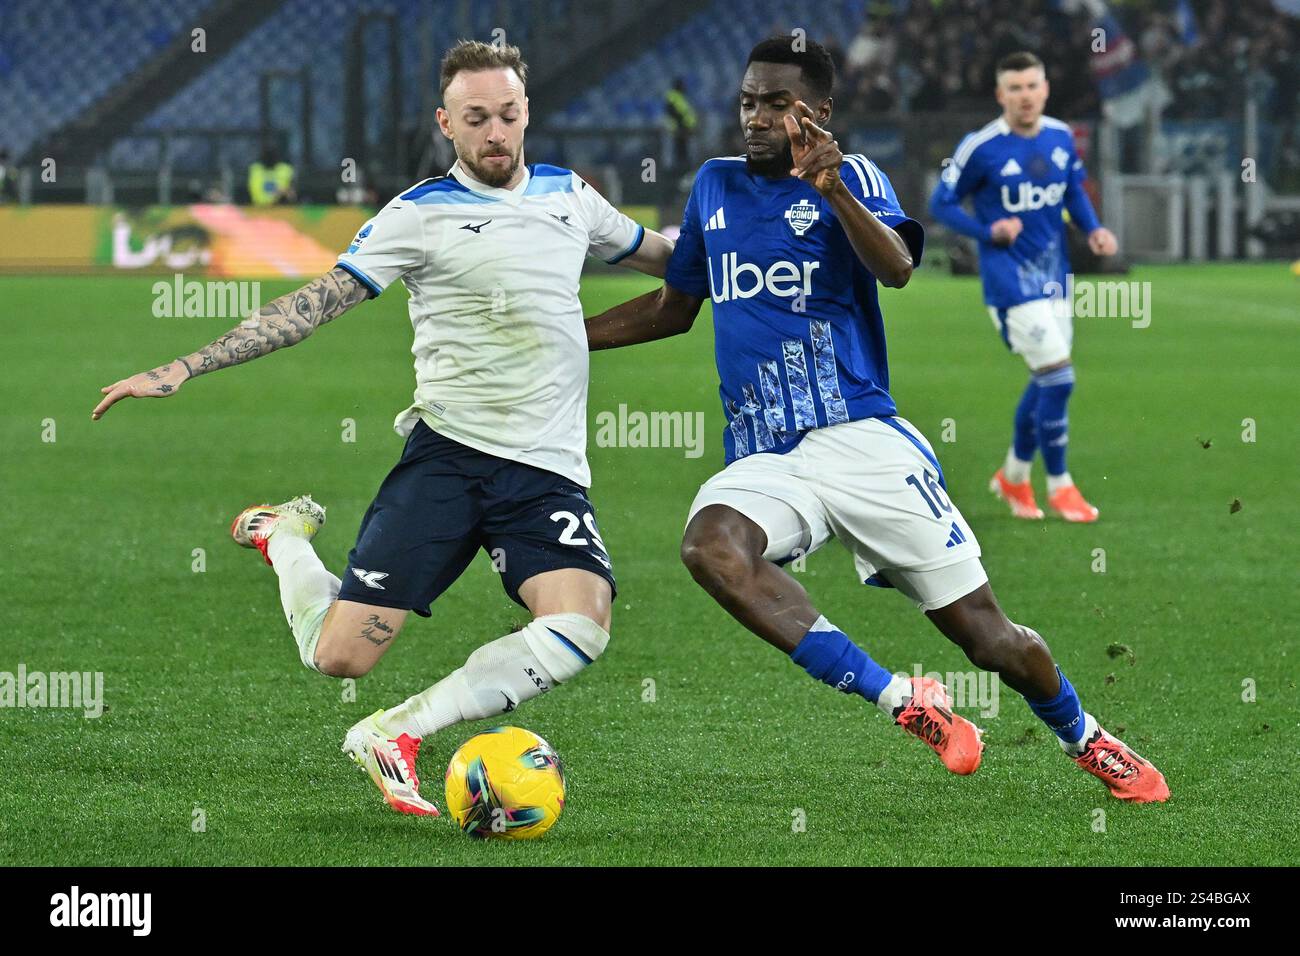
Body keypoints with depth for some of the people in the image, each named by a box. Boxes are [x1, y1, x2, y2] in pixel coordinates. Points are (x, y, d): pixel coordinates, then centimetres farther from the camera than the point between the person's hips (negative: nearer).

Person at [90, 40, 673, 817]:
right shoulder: (421, 215, 1)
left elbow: (657, 254, 34)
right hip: (449, 457, -2)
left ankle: (397, 732, -18)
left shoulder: (568, 195, 14)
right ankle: (284, 536, 25)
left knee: (582, 627, -28)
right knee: (341, 655, -9)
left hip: (550, 470, 3)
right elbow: (315, 305, -1)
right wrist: (183, 370, -8)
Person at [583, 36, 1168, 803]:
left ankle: (1086, 740, 28)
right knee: (711, 545, -33)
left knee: (984, 632, -3)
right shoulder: (715, 185, 15)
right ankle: (904, 703, -30)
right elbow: (674, 308, 27)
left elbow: (896, 268, -20)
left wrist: (833, 189, -36)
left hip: (859, 438, -3)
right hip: (763, 461, 3)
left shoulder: (853, 178, 1)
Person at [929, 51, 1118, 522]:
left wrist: (1093, 228, -1)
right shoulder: (980, 148, -14)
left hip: (1054, 273, 6)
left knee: (1047, 380, 14)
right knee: (1058, 378, -12)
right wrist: (989, 231, -22)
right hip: (1011, 279, -6)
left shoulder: (1061, 137, 3)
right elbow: (941, 204, -6)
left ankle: (1014, 475, 34)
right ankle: (1059, 484, 4)